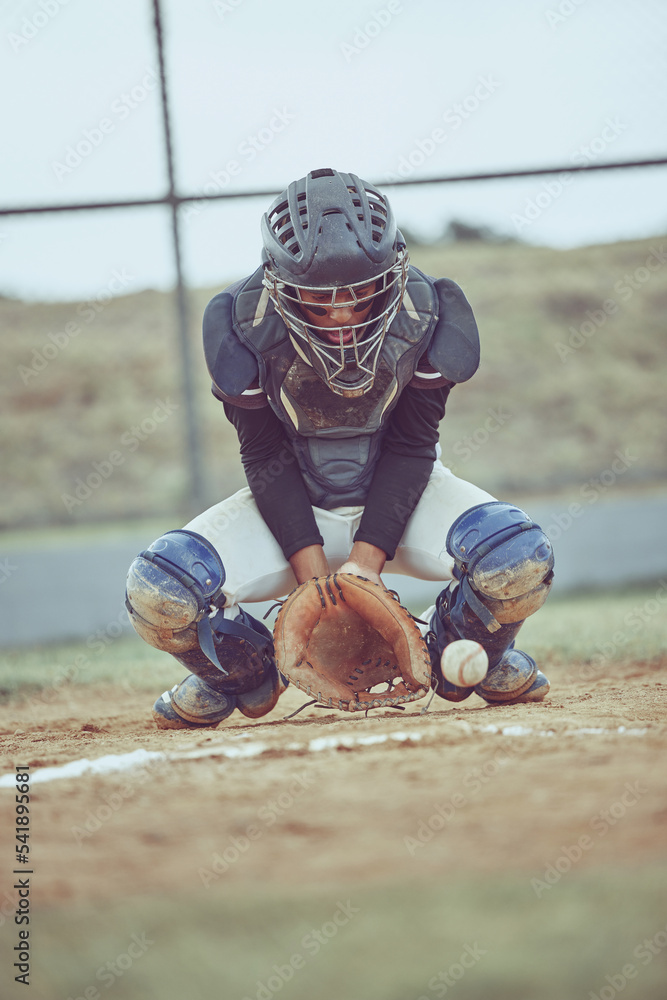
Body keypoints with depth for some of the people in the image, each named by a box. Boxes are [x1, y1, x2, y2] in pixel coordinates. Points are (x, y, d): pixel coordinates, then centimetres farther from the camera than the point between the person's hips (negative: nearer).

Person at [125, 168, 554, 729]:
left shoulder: (426, 319, -19)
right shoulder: (245, 327, -21)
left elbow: (411, 448, -12)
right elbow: (267, 459, -14)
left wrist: (367, 559, -24)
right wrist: (314, 573, -24)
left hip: (396, 495, 0)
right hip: (293, 509, 0)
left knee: (521, 557, -30)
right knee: (158, 592, -25)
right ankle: (244, 676, 12)